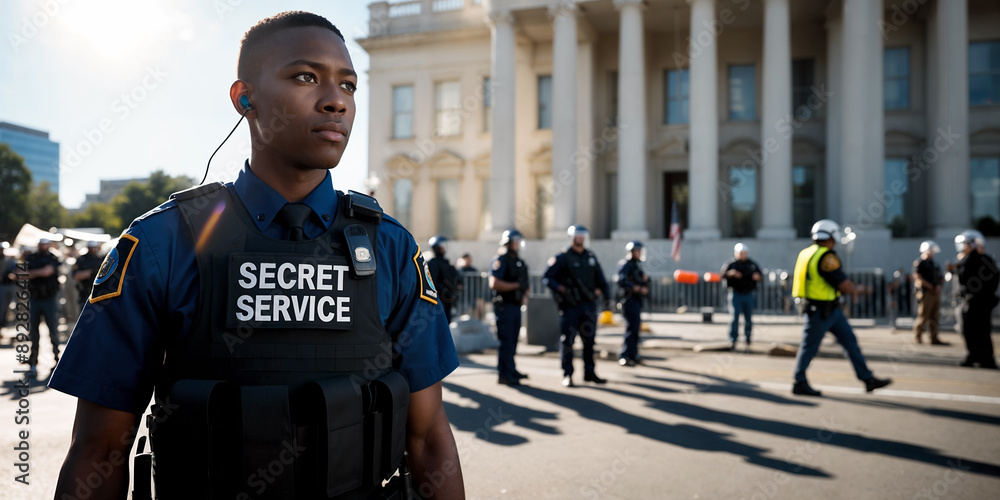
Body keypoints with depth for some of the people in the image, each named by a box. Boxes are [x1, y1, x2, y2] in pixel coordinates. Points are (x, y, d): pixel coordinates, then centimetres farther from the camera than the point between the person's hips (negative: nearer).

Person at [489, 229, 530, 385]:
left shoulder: (519, 261, 17)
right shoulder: (500, 260, -10)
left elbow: (523, 283, 27)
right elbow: (494, 284, -22)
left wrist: (524, 295, 6)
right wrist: (516, 285, -18)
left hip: (516, 306, 9)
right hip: (504, 306, -9)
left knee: (513, 340, 15)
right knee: (506, 341, -7)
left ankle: (511, 370, 25)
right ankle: (504, 374, -2)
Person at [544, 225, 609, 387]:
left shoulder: (591, 257, 13)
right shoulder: (562, 258, -3)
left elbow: (600, 278, 21)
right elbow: (547, 278, -6)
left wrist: (601, 290, 4)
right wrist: (559, 288, -20)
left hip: (589, 305, 5)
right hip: (570, 306, -5)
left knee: (589, 340, 10)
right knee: (567, 340, -3)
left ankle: (589, 372, 22)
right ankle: (567, 375, 3)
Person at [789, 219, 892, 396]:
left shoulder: (806, 253, 11)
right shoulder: (826, 257, -18)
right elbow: (843, 284, -18)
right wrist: (857, 289, 3)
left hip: (831, 309, 10)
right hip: (821, 310, -10)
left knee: (849, 340, 10)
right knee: (810, 347, 1)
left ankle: (868, 379, 16)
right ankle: (800, 384, 11)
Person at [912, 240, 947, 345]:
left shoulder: (934, 264, 19)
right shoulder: (919, 263, -5)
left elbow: (941, 277, 19)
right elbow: (918, 278, -14)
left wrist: (939, 286, -1)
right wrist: (931, 287, -12)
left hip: (936, 293, 7)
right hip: (926, 292, -7)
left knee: (934, 317, 6)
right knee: (923, 316, -5)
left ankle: (934, 338, 9)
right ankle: (917, 336, 8)